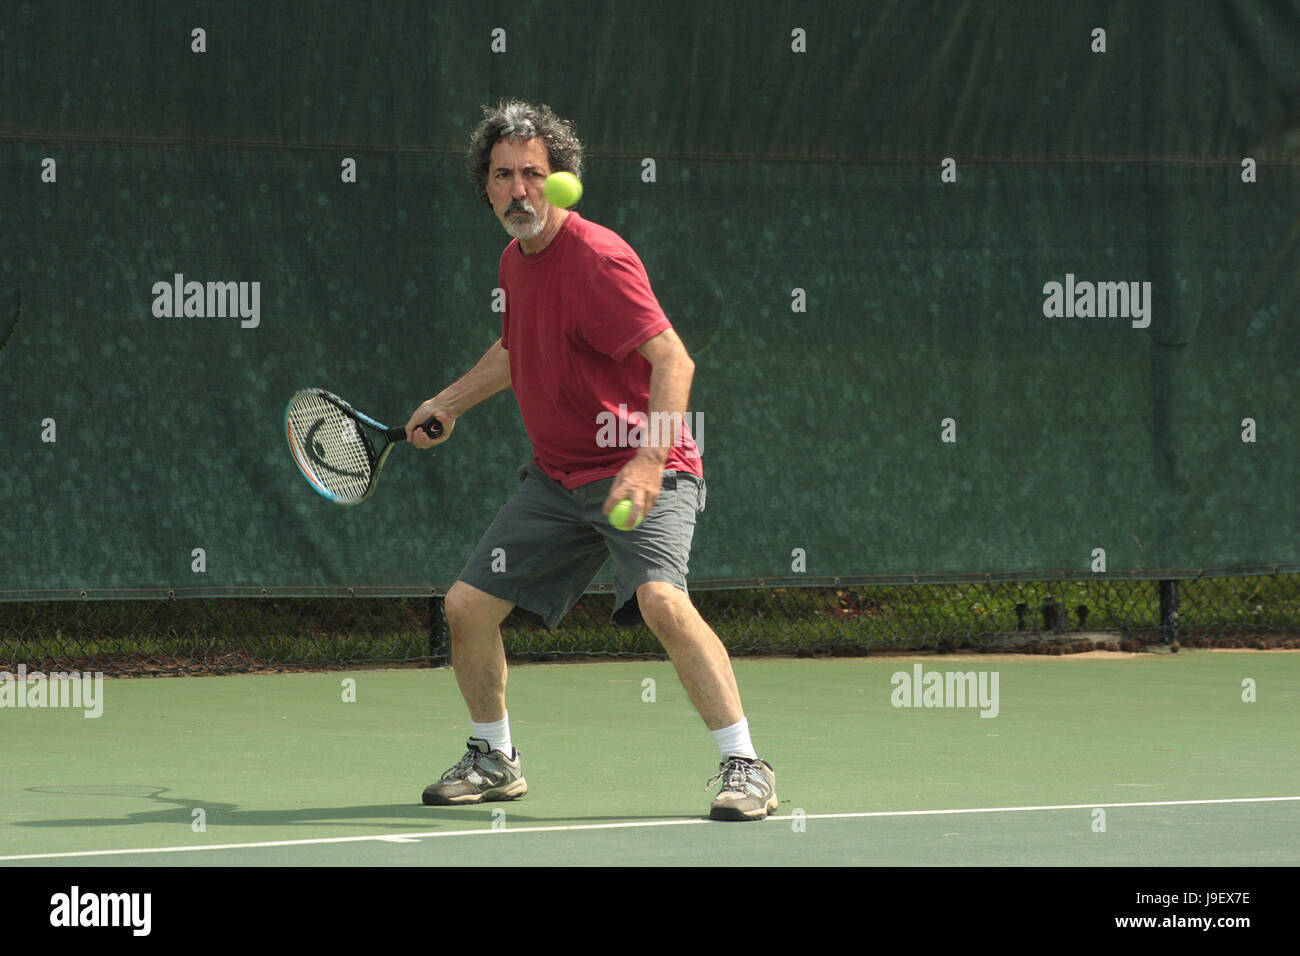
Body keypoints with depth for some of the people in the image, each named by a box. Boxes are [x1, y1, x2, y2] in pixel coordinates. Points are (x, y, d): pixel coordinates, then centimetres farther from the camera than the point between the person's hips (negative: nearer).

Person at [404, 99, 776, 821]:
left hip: (640, 473, -8)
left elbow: (673, 361, -27)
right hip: (555, 479, 8)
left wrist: (650, 462, -37)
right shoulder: (515, 261, 8)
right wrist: (449, 403, 29)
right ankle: (494, 761, 27)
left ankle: (745, 768, -25)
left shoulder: (597, 259, -19)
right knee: (466, 606, 5)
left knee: (662, 600, -31)